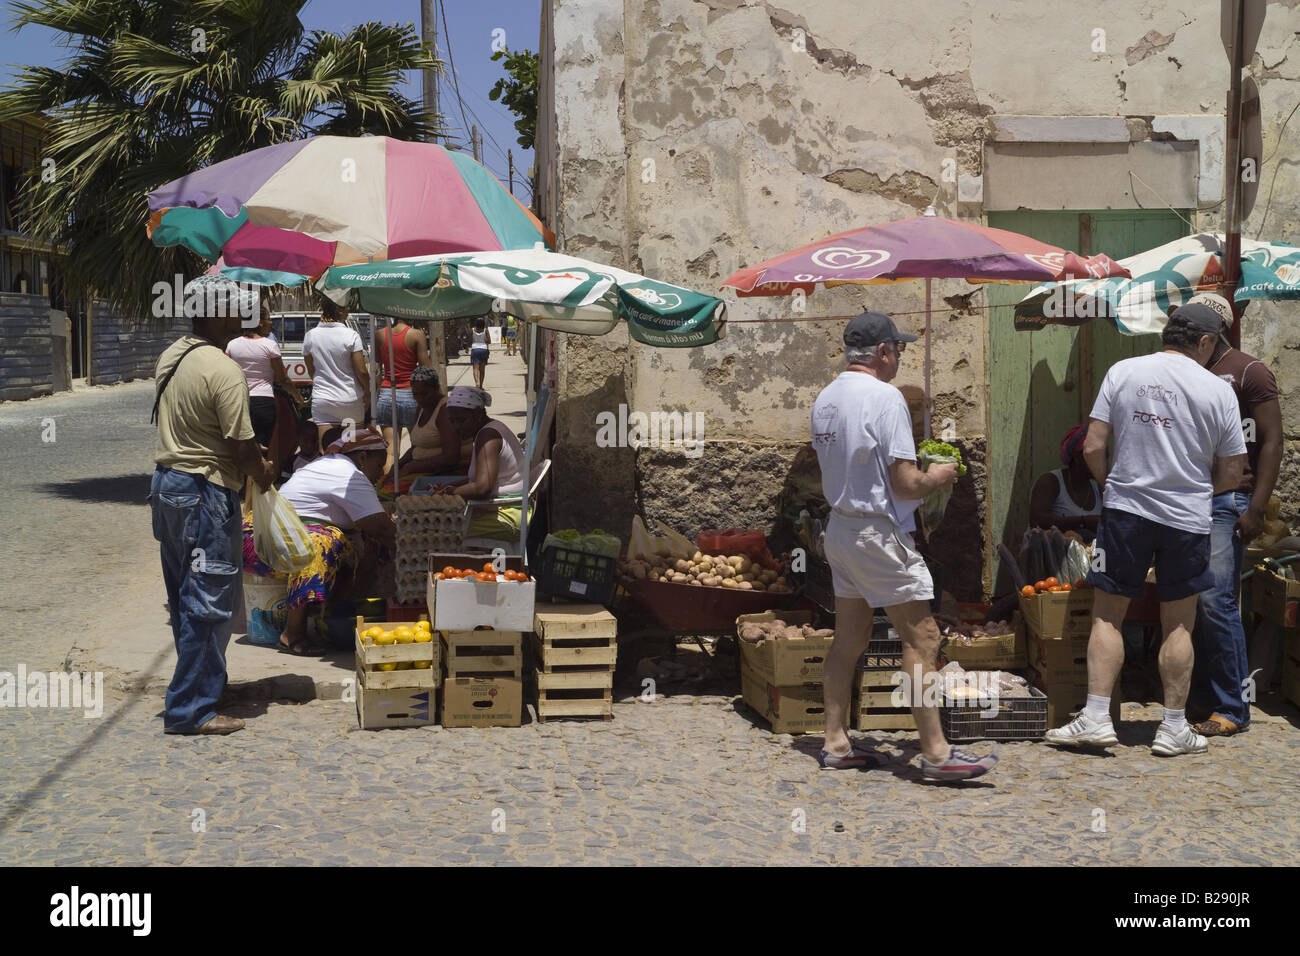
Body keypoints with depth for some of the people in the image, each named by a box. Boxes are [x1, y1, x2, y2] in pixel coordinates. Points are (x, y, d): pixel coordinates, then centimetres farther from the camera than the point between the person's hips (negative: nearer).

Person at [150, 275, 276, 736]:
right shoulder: (224, 370, -19)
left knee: (185, 596, 19)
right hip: (204, 494, -9)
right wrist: (263, 472, 2)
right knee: (208, 603, -3)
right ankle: (190, 709, 1)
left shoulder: (171, 356, 9)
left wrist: (250, 458, 14)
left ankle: (205, 680, 33)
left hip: (166, 482, 10)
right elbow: (242, 446, -19)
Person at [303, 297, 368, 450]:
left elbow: (311, 371, 9)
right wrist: (367, 392, 5)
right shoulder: (351, 335, -11)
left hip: (322, 400, 2)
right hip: (351, 398, -2)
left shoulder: (310, 336, 0)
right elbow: (361, 371, -11)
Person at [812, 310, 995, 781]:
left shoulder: (825, 399, 9)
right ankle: (935, 751, -3)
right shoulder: (884, 397, -16)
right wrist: (937, 477, 1)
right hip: (879, 533, -9)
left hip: (839, 527, 9)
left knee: (849, 637, 14)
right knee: (922, 638, -4)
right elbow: (905, 484, -20)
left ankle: (836, 742, 19)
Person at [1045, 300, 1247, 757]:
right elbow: (1230, 474, 2)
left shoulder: (1123, 372, 0)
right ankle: (1174, 728, 13)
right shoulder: (1218, 389, -1)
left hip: (1125, 509, 0)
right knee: (1178, 623, 9)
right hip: (1188, 516, 0)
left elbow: (1092, 448, -4)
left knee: (1108, 614, 8)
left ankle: (1096, 717, 2)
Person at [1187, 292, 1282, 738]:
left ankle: (1232, 708, -3)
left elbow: (1271, 443, -6)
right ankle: (1201, 698, 13)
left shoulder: (1249, 372, -1)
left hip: (1227, 500, -7)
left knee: (1215, 600, -12)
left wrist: (1256, 508, -14)